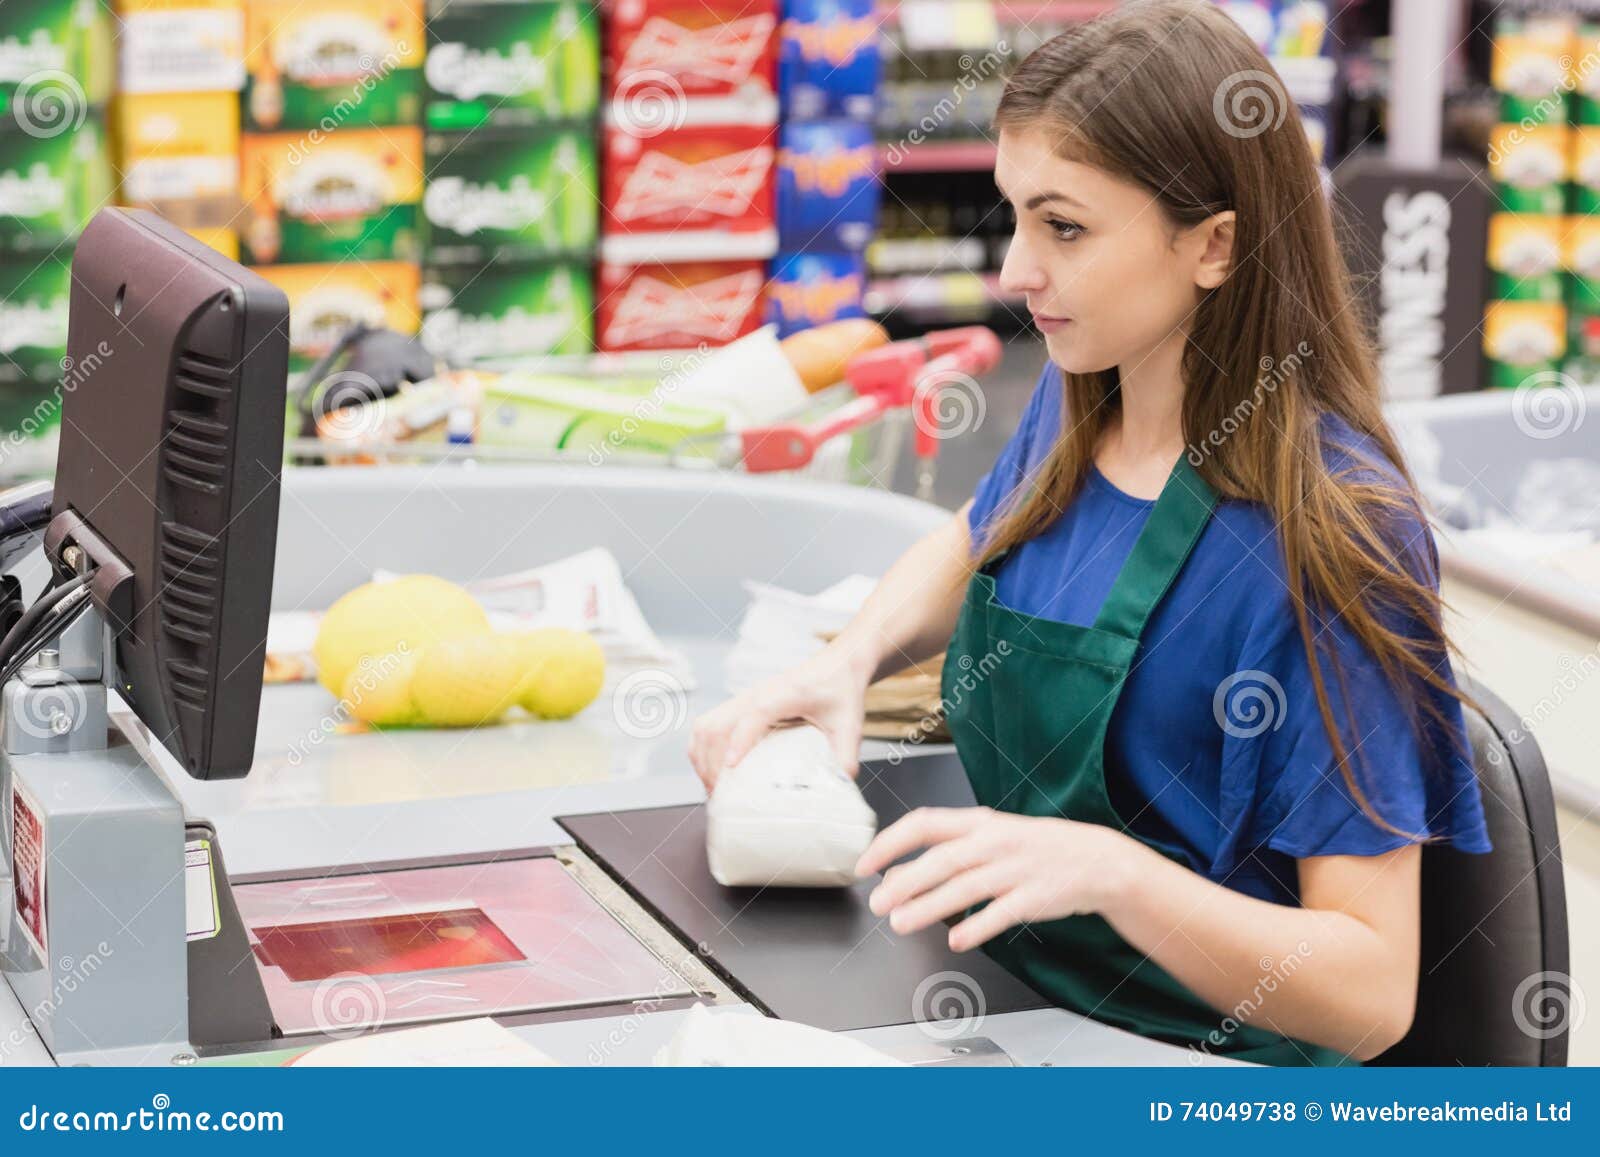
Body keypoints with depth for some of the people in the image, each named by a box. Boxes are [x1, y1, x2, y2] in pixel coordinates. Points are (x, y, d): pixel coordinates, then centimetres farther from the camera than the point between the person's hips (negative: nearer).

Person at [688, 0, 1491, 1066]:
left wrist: (1108, 867, -36)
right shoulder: (1075, 403, 0)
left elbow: (1373, 995, -22)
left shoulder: (1326, 537, -21)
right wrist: (847, 662, 4)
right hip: (1011, 985, 7)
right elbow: (970, 551, 25)